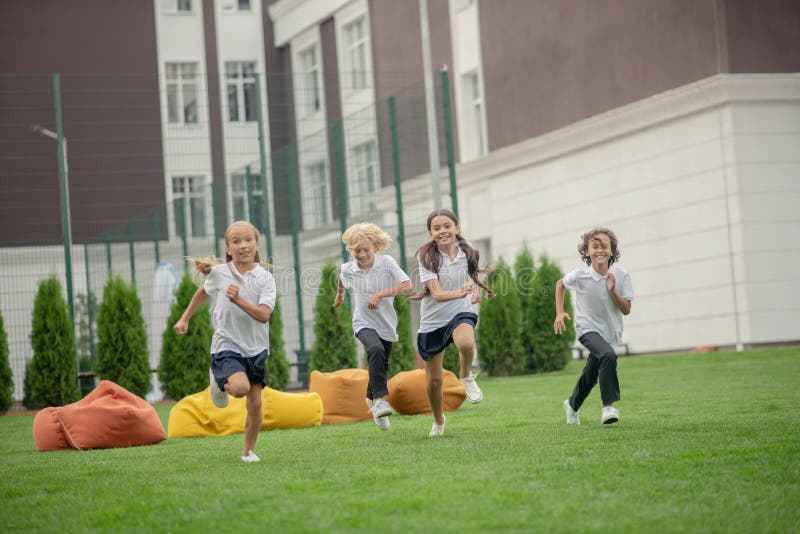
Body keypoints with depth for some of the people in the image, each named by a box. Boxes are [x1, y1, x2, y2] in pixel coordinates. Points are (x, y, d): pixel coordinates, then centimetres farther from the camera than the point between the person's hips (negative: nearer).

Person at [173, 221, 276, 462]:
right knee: (240, 387, -28)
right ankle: (218, 382, 7)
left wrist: (238, 300, -32)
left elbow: (264, 315, -20)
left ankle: (248, 451, 24)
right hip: (226, 345, -2)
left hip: (256, 348, 2)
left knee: (255, 403, 2)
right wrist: (185, 318, 16)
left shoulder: (264, 278, -8)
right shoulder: (219, 272, -6)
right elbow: (203, 292, 17)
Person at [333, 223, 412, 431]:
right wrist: (339, 295, 34)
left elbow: (407, 285, -22)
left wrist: (380, 294, -27)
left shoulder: (387, 263, -14)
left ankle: (372, 397, 45)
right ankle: (379, 399, -34)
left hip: (386, 323, 2)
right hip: (364, 322, -2)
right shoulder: (347, 269, -8)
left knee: (380, 365, 15)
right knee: (376, 350, -31)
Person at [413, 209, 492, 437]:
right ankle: (439, 421, 37)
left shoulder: (467, 252, -6)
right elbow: (437, 293, -25)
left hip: (460, 313, 0)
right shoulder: (427, 256, -14)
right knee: (433, 380, 8)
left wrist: (475, 292, -5)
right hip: (432, 320, 0)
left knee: (466, 343, -38)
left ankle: (466, 376, -6)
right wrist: (460, 292, -42)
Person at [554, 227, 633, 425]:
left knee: (590, 376, 19)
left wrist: (613, 291, -23)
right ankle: (608, 406, -29)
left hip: (610, 332, 4)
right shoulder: (580, 276, -16)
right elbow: (560, 284, 7)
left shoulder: (620, 276, -12)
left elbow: (626, 310, -8)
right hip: (588, 329, -4)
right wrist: (559, 313, 0)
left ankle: (572, 405, 47)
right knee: (608, 356, -33)